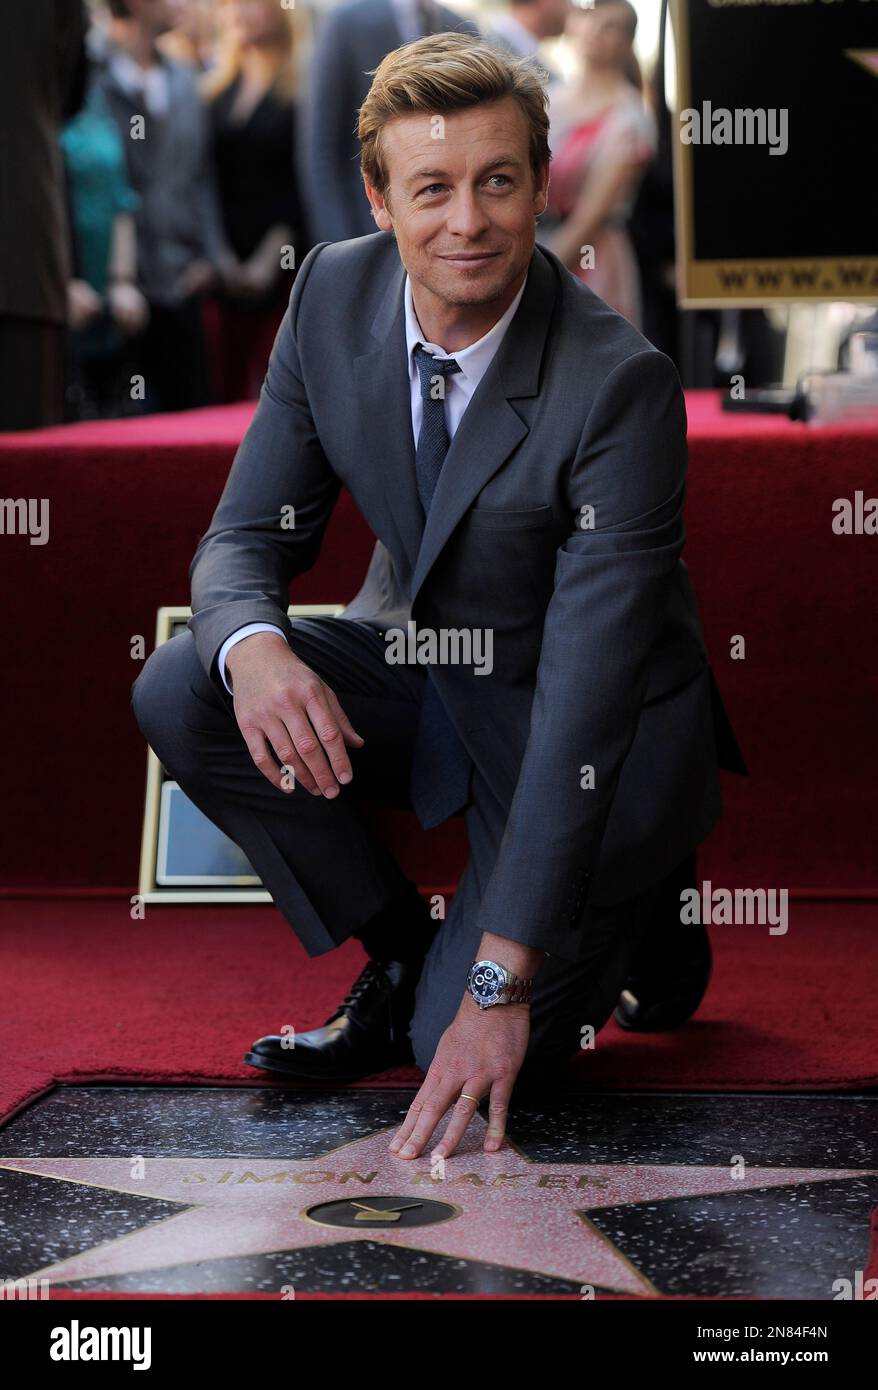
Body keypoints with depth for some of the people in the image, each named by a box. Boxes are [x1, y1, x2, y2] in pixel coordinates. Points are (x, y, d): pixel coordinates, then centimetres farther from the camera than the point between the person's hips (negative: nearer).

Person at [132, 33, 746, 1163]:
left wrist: (501, 981, -34)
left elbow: (585, 698, -31)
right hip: (423, 669, 6)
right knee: (180, 692, -19)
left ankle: (631, 906, 13)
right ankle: (400, 958, 0)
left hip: (598, 745, -5)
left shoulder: (620, 386, -29)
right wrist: (254, 649, -33)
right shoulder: (335, 294, -12)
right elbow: (247, 535, -5)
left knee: (467, 1054, -20)